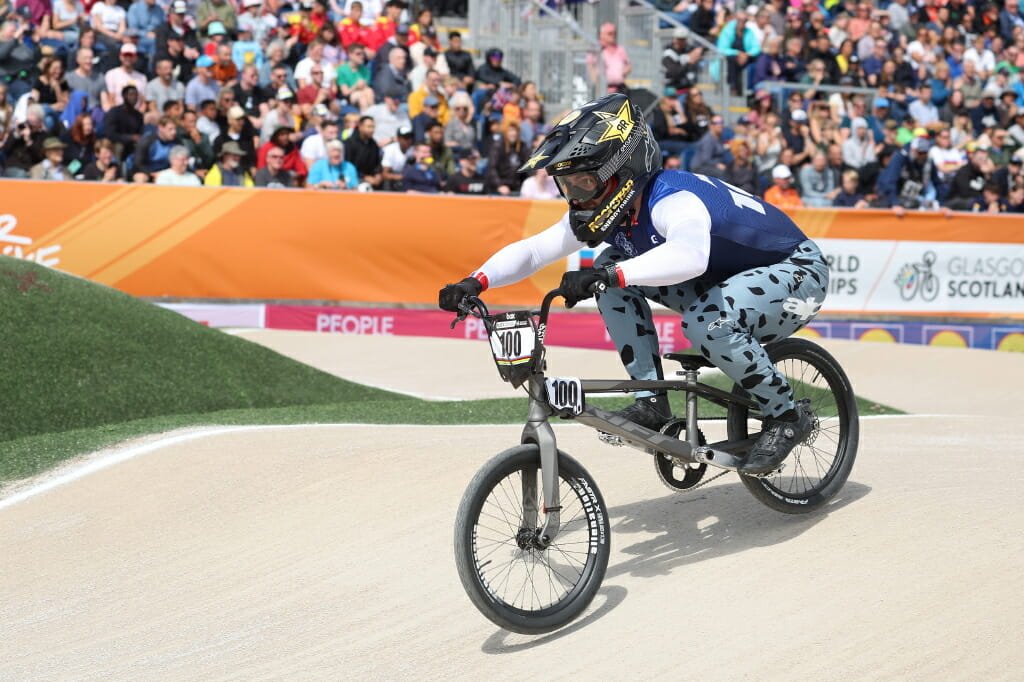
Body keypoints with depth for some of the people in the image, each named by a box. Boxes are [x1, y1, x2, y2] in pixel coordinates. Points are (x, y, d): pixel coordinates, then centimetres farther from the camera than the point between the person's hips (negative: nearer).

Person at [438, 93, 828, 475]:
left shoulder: (674, 200, -33)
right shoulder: (611, 212, -8)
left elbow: (688, 256, -55)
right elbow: (533, 250, -8)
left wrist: (608, 276, -61)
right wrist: (474, 283, -24)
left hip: (797, 271, -8)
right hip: (723, 276, 8)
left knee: (708, 323, -37)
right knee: (611, 272, -6)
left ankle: (786, 417, -13)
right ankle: (652, 401, -4)